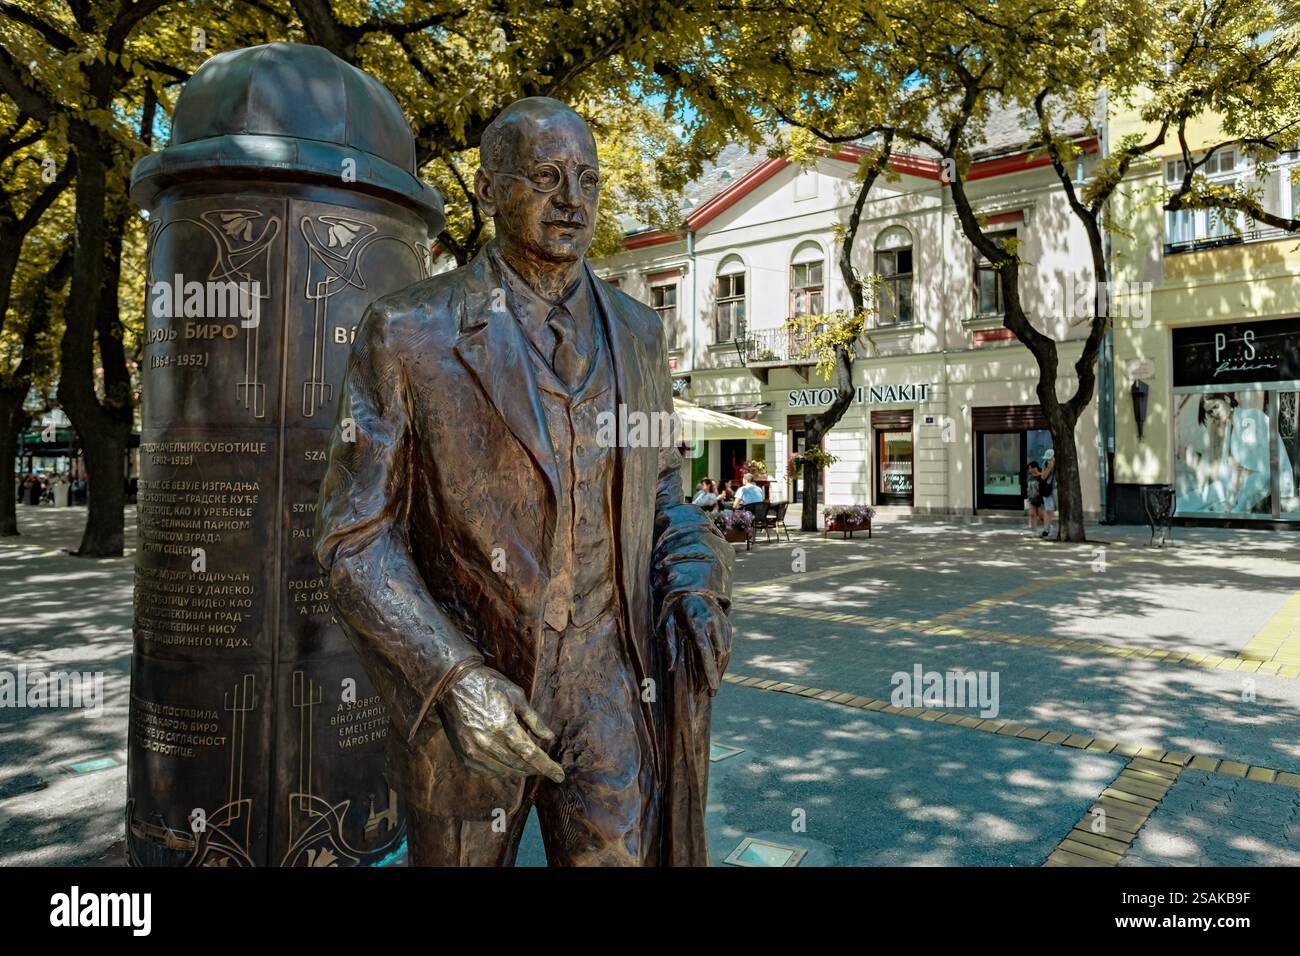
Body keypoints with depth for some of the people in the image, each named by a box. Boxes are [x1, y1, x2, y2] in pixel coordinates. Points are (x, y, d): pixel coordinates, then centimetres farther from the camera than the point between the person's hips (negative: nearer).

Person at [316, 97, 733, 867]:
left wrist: (694, 584, -7)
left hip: (609, 693, 2)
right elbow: (355, 536, -8)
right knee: (457, 853, 19)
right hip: (456, 690, -1)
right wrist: (452, 679, -19)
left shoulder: (638, 333, 4)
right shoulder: (409, 332, -8)